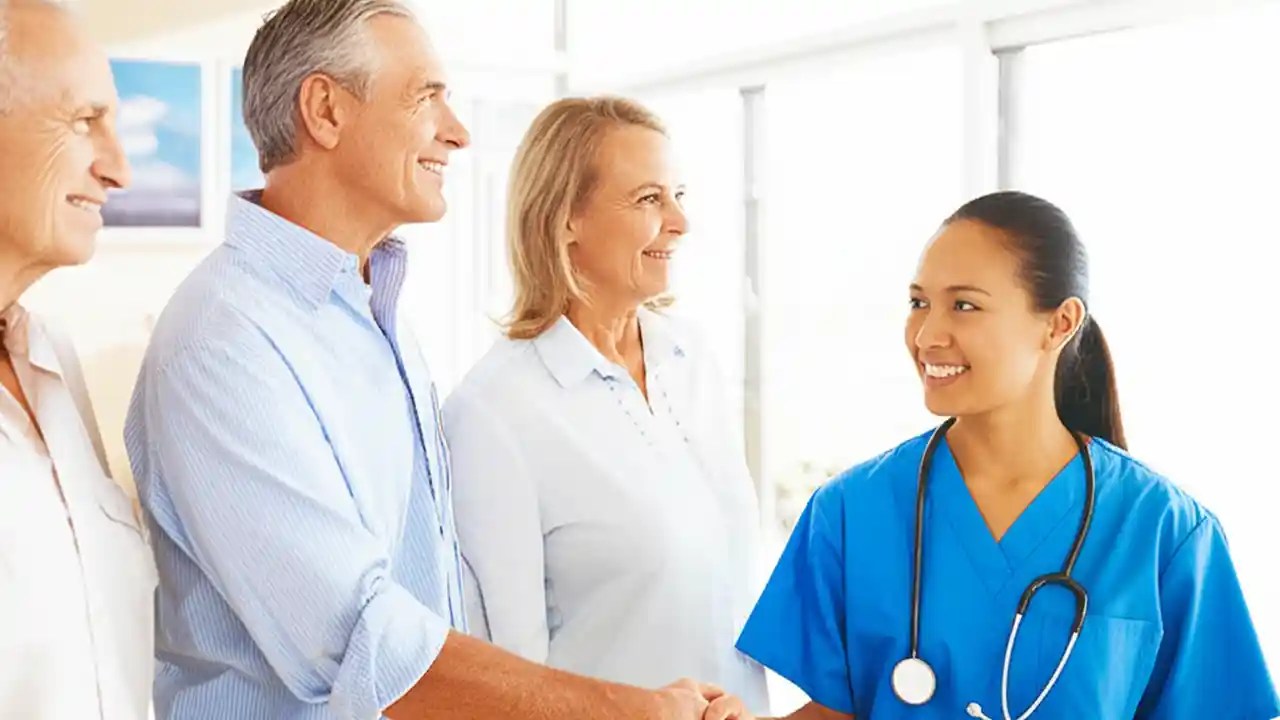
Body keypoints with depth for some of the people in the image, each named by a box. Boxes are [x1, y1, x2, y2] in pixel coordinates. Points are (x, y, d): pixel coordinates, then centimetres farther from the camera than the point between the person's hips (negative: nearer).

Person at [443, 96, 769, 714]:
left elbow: (735, 570, 7)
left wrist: (755, 705, 9)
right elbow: (508, 654, -17)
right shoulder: (493, 409, -20)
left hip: (739, 702, 6)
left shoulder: (692, 360, -1)